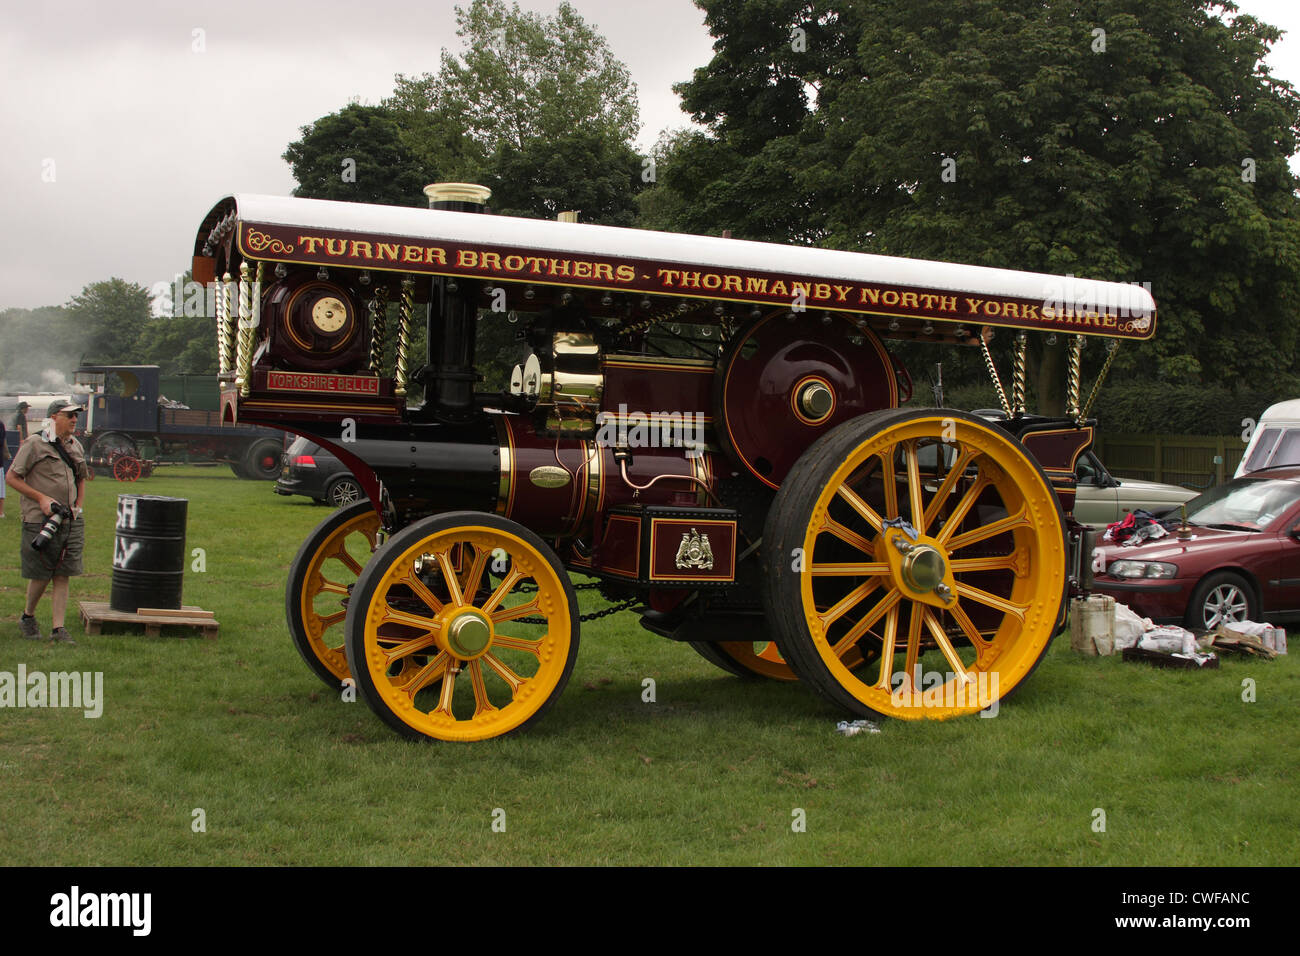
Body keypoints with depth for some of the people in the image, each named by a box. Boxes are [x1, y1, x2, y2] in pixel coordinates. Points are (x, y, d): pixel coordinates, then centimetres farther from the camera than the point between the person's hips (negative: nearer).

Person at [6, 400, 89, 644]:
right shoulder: (34, 444, -7)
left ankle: (58, 628, 3)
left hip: (70, 522, 5)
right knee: (41, 576, 2)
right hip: (39, 521, -5)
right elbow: (11, 477, -7)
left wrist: (78, 505, 13)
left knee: (62, 576, 2)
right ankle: (28, 617, 26)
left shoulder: (76, 446, 13)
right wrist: (41, 498, -14)